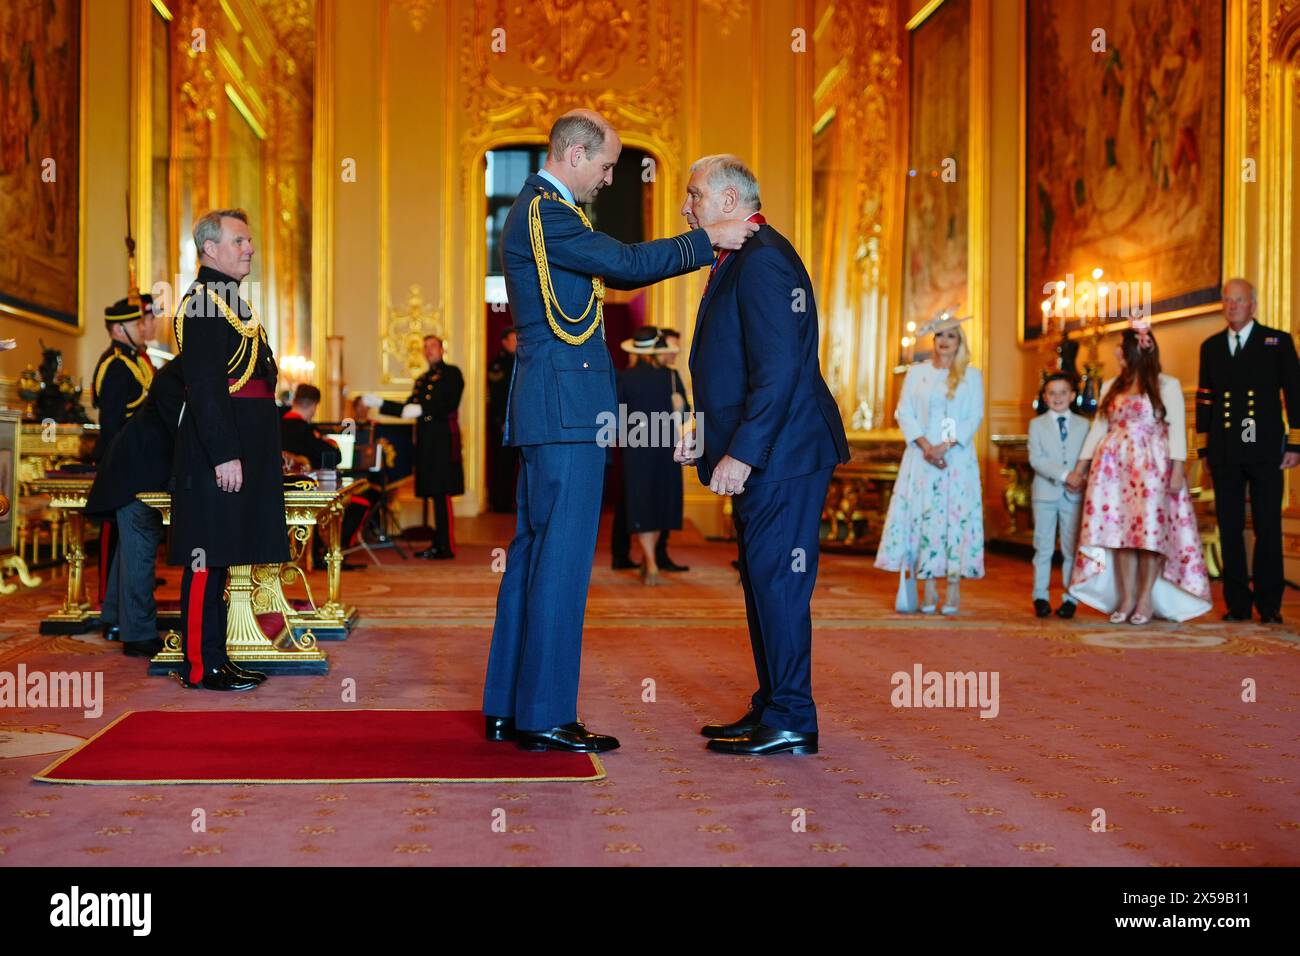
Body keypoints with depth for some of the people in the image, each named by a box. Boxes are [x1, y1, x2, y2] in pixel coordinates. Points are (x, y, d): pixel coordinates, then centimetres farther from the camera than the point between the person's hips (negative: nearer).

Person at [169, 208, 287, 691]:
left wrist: (253, 455, 22)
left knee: (218, 558, 12)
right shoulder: (203, 301, -12)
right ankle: (201, 666, 0)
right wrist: (226, 455, -23)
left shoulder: (227, 299, 20)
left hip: (235, 451, 10)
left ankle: (214, 658, 18)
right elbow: (204, 387, -19)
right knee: (208, 557, -5)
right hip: (218, 452, -10)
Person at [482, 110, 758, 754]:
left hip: (545, 409, 11)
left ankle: (506, 707, 18)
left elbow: (615, 272, 22)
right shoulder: (545, 212, -11)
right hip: (566, 408, -11)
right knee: (562, 557, -7)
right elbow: (626, 263, -18)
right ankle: (545, 716, -2)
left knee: (532, 551, 12)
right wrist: (707, 240, -7)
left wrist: (700, 252, 15)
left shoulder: (539, 210, 21)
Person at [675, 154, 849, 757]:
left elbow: (779, 370, -22)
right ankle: (770, 709, 23)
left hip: (781, 456, -11)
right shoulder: (737, 260, 19)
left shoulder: (763, 259, -14)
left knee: (777, 582, -6)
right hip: (758, 457, 11)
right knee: (761, 582, 14)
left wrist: (741, 453, -23)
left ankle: (791, 723, 2)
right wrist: (707, 435, 14)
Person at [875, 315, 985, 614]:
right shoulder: (916, 373, 11)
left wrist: (945, 446, -13)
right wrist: (925, 445, -10)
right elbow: (904, 413, 4)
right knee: (923, 517, -4)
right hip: (922, 456, 1)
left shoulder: (971, 376, 7)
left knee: (956, 517, -6)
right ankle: (929, 589, -1)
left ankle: (954, 589, -4)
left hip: (958, 457, -1)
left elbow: (974, 417, 0)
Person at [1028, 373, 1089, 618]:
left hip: (1073, 495, 1)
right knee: (1043, 548, 4)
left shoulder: (1083, 425, 9)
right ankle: (1040, 596, 10)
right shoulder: (1037, 424, 6)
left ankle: (1070, 598, 8)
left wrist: (1081, 478, -18)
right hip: (1045, 493, 0)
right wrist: (1065, 475, -17)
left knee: (1071, 548, 3)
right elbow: (1036, 459, -7)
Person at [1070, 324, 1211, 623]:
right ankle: (1126, 598, 3)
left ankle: (1145, 600, -2)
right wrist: (1081, 466, 10)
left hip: (1152, 466, -4)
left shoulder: (1167, 385, 3)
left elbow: (1177, 429, -3)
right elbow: (1098, 429, 17)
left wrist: (1178, 468, -13)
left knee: (1150, 529, -8)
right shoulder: (1111, 387, 17)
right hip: (1114, 466, 4)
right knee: (1118, 530, -1)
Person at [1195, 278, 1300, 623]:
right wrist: (1203, 448, 10)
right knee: (1229, 529, 4)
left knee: (1268, 529, -1)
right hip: (1224, 452, 3)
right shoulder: (1211, 346, 14)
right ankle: (1237, 604, 10)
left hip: (1264, 450, -3)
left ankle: (1269, 605, 6)